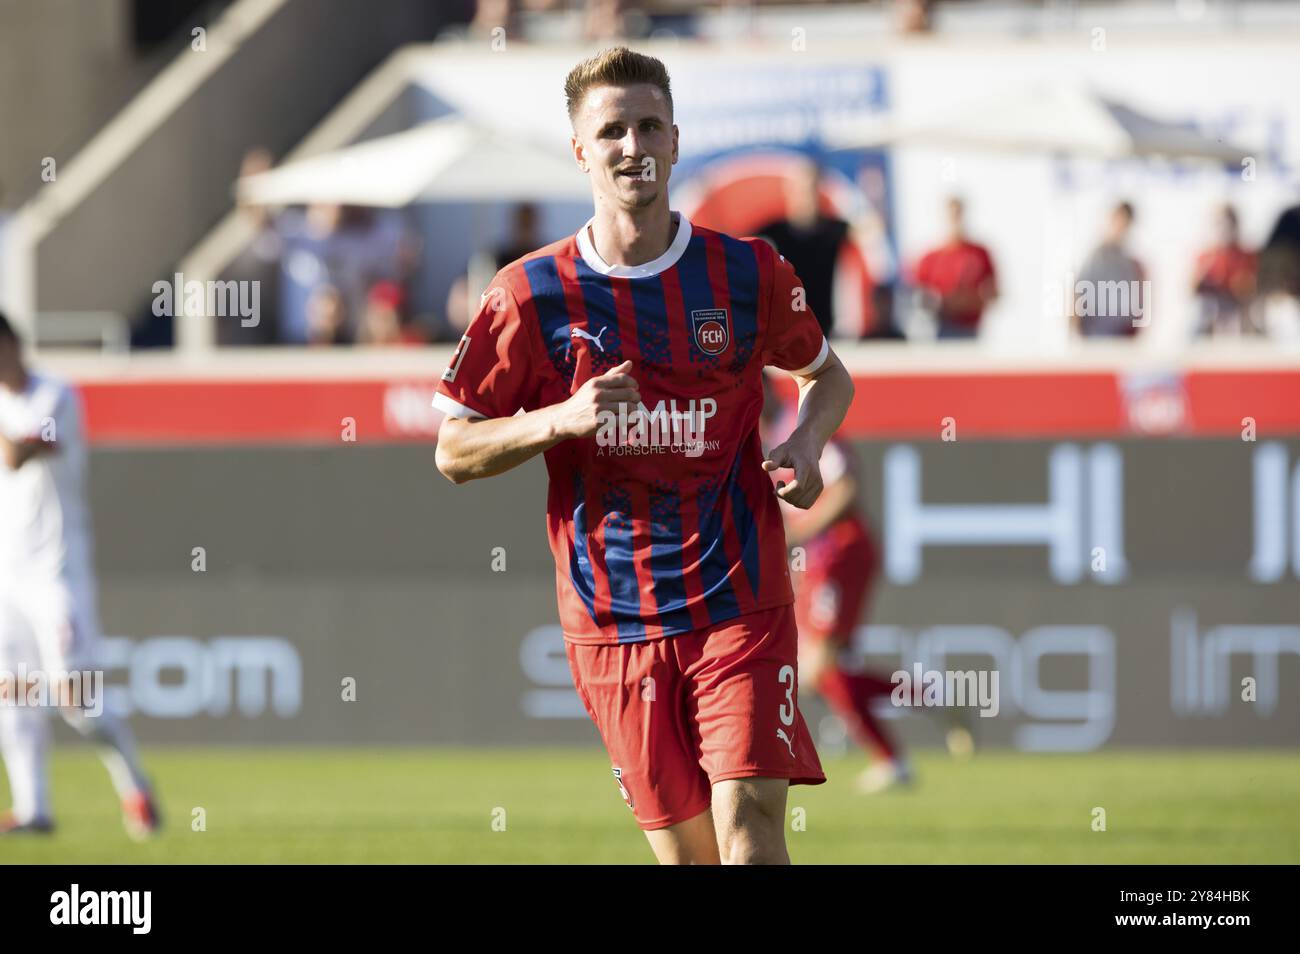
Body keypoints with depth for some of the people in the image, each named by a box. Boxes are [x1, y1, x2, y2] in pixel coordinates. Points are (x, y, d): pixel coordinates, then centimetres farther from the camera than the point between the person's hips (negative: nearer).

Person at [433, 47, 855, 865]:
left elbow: (829, 376, 20)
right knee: (686, 850, 3)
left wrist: (807, 446, -2)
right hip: (613, 624, 1)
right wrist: (559, 421, -13)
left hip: (741, 605, -1)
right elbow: (453, 452, 4)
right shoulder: (531, 296, -1)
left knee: (749, 828, -16)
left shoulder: (748, 274, 1)